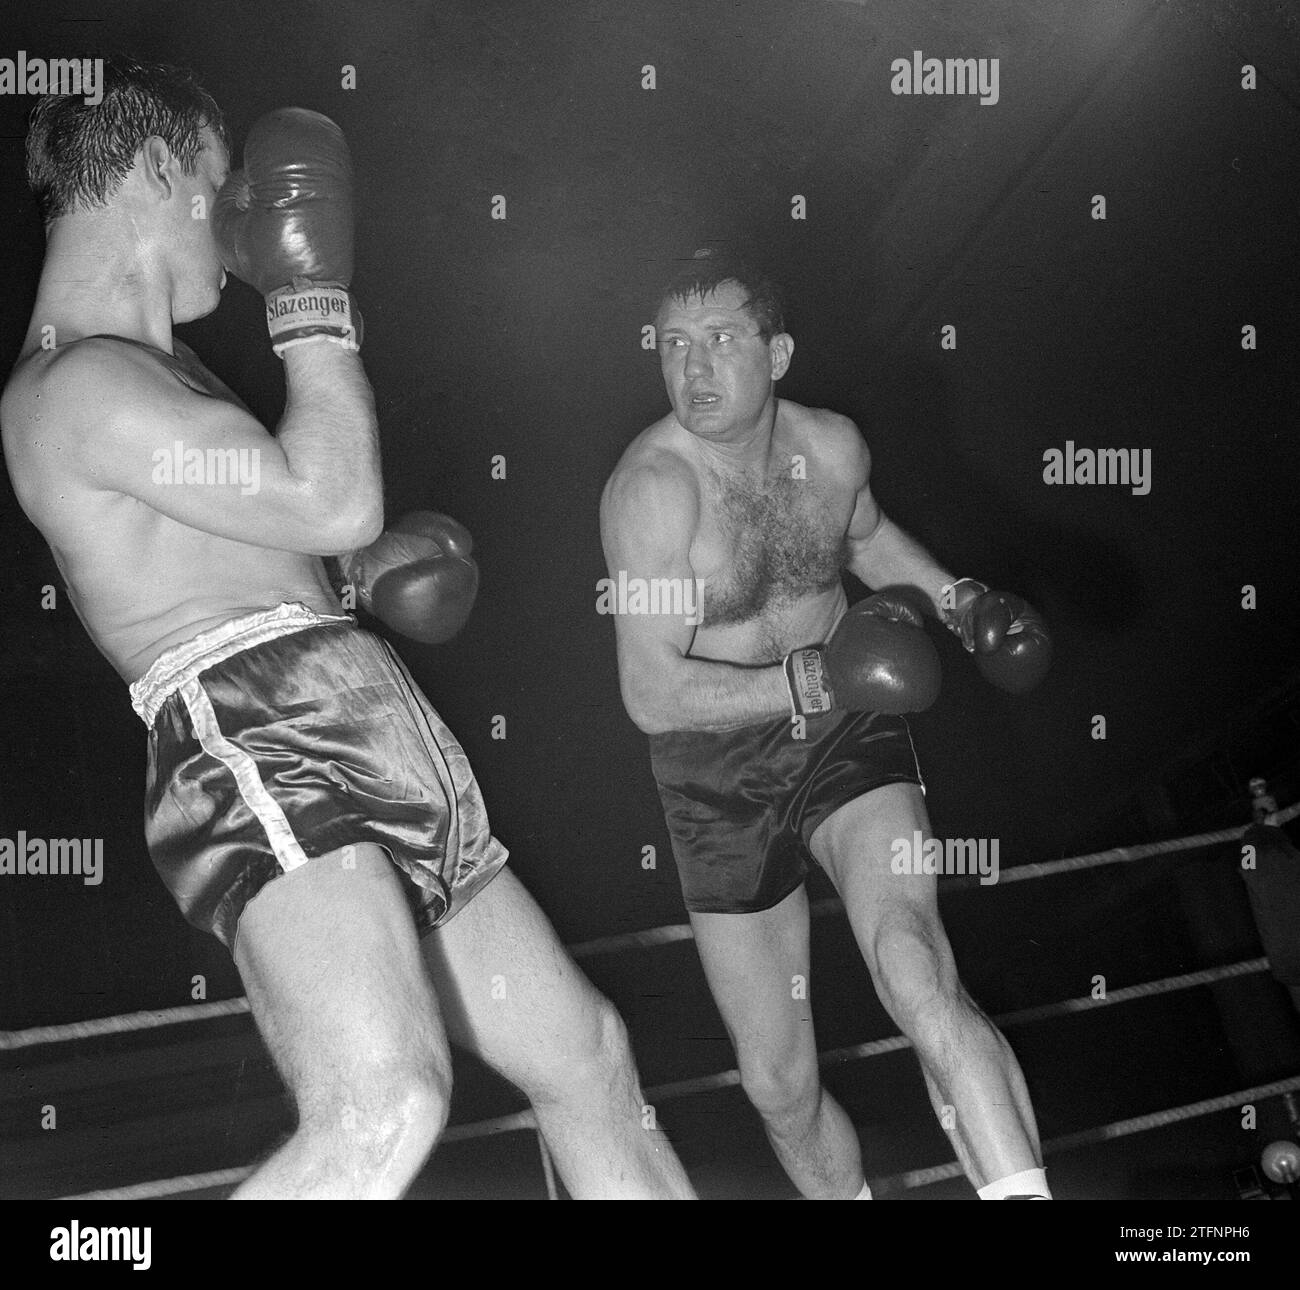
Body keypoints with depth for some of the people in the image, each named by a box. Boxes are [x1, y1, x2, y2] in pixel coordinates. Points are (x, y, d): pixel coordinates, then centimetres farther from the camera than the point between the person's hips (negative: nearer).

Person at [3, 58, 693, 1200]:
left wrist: (363, 563, 23)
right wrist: (314, 293, -1)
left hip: (375, 756, 11)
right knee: (385, 1112, -34)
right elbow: (335, 503, -13)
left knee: (585, 1052, 16)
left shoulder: (152, 365, 26)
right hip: (253, 741, -11)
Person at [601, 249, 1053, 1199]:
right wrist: (808, 683, -35)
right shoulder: (655, 484, -20)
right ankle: (848, 1195, 36)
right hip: (720, 780, -1)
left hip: (848, 740, 2)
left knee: (916, 976, -29)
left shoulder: (833, 446, -4)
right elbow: (651, 693, -26)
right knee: (778, 1083, 9)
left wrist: (958, 599, 9)